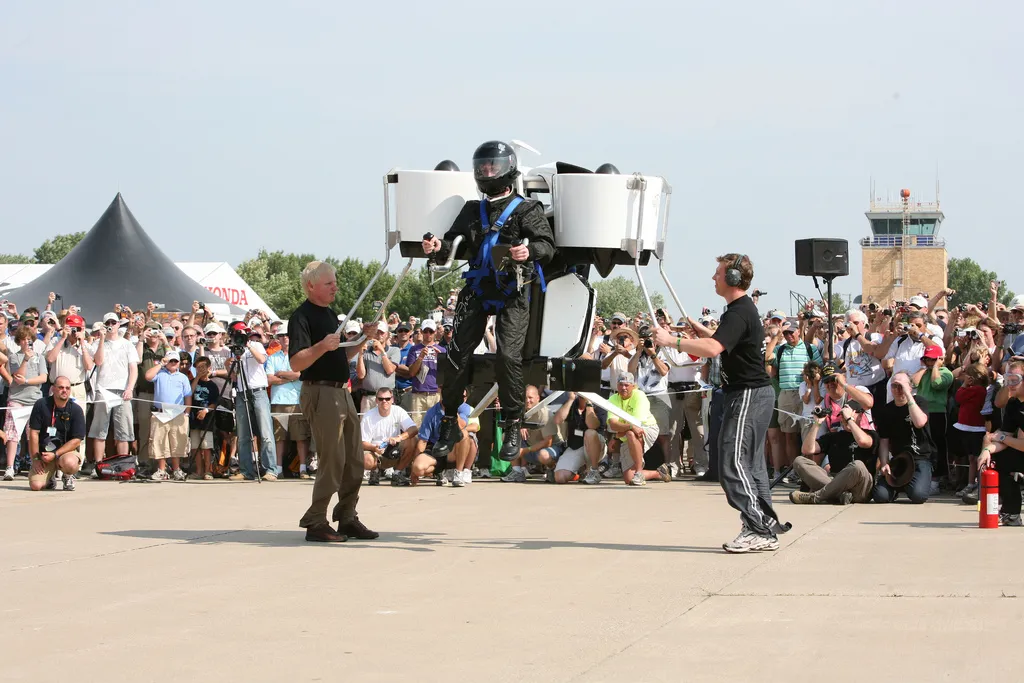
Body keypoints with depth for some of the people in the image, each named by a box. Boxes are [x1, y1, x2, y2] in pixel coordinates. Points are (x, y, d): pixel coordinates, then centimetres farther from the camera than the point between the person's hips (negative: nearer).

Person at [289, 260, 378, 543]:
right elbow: (296, 363, -20)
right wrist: (322, 346, -35)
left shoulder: (330, 314, 17)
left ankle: (347, 519, 18)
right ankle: (315, 523, -6)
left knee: (354, 462, 10)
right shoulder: (302, 316, -11)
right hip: (320, 393, -9)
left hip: (342, 393, 9)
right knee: (332, 462, -11)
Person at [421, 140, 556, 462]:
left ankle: (513, 426, -2)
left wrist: (530, 251, -30)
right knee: (458, 354, 0)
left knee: (509, 356, -13)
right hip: (476, 291, 4)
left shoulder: (526, 210, 1)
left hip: (512, 294, -4)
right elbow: (453, 244, 13)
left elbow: (547, 245, -8)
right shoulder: (472, 211, 16)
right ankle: (449, 421, 12)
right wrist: (438, 247, -10)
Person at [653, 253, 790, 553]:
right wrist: (699, 329, 27)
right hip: (754, 393, 11)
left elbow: (712, 349, -32)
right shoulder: (743, 309, 16)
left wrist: (672, 341, -27)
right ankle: (767, 530, 14)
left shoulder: (739, 313, -18)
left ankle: (757, 529, -14)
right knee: (751, 463, 12)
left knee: (733, 464, -13)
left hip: (749, 394, -11)